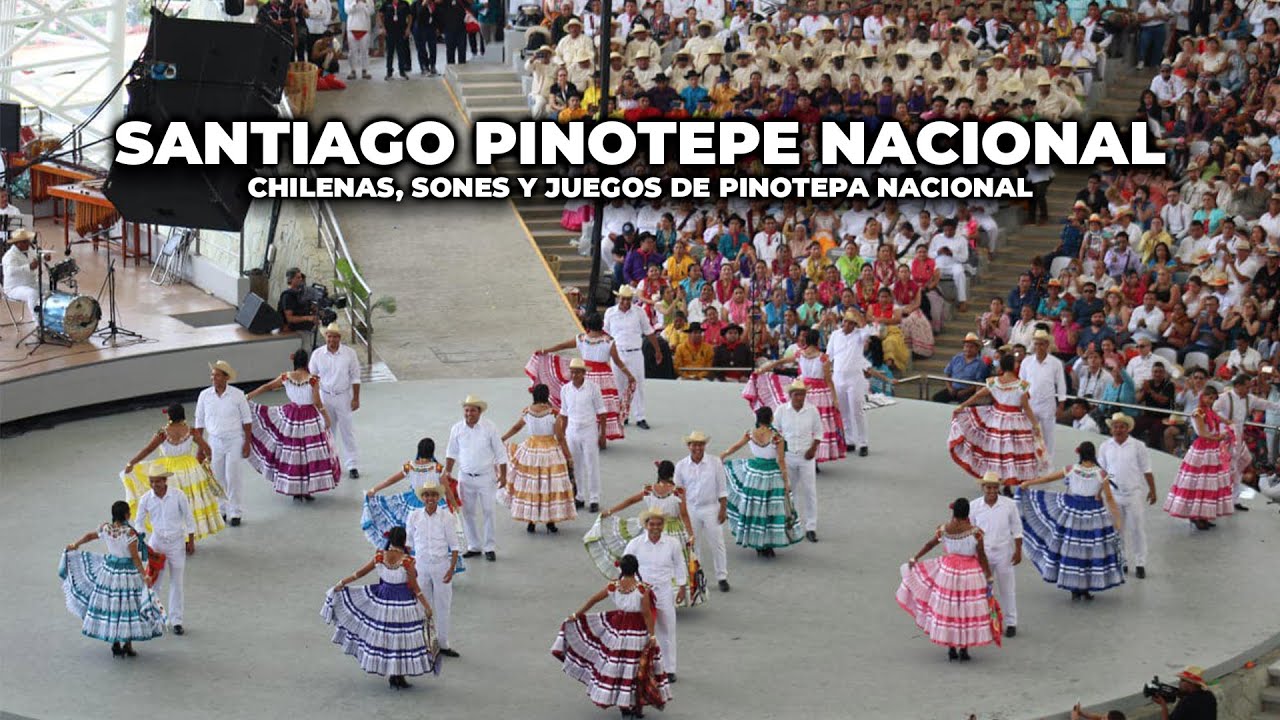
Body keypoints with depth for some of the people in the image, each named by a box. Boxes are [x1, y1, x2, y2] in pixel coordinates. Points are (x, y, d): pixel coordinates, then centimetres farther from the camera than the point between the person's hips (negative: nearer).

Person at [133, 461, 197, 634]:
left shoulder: (178, 496, -12)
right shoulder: (146, 499, -8)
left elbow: (189, 519, -2)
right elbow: (138, 522, 3)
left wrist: (191, 541, 0)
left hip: (177, 543, -1)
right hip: (156, 542, 1)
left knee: (176, 582, 5)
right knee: (152, 580, 4)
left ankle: (176, 620, 14)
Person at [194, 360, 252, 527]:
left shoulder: (237, 395, -7)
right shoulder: (205, 395, -2)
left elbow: (247, 420, 0)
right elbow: (199, 422, 7)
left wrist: (247, 443, -2)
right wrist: (199, 443, 7)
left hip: (234, 440, -3)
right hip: (214, 441, 3)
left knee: (233, 477, -4)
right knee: (217, 478, 6)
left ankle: (235, 512, 6)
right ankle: (221, 510, 19)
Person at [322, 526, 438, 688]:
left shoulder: (380, 557, -9)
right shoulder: (407, 561, -19)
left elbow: (359, 573, 1)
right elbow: (414, 587, -12)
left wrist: (341, 583, 14)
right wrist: (426, 605, 0)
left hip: (382, 601, 4)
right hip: (403, 604, -4)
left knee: (384, 637, 19)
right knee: (402, 640, 8)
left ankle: (391, 675, 27)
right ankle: (399, 676, 15)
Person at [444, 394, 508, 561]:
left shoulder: (489, 428, -7)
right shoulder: (457, 428, -2)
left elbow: (500, 453, -1)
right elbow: (452, 452, 11)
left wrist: (503, 474, -2)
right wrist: (447, 472, 6)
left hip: (485, 477, -2)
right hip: (465, 477, 3)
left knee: (488, 511, -2)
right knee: (467, 512, 7)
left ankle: (489, 547, 7)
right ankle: (474, 546, 19)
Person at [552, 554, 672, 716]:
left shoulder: (613, 586, -5)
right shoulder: (643, 589, -16)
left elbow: (593, 600, 3)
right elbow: (646, 614, -16)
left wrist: (576, 615, 15)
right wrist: (652, 635, -9)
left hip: (618, 629, 3)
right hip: (638, 630, -3)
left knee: (617, 666, 13)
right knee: (641, 669, 8)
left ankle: (624, 705, 18)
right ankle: (637, 706, 11)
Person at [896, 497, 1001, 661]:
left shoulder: (943, 529, -7)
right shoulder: (975, 532, -15)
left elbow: (929, 545, 8)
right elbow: (982, 556, -10)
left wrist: (915, 558, 23)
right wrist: (989, 576, 0)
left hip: (948, 571, 2)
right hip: (970, 574, -2)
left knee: (948, 609, 14)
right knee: (967, 610, 9)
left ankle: (951, 649, 20)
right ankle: (964, 650, 13)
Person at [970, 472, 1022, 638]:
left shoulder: (1009, 504, -10)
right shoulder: (974, 506, -7)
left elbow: (1016, 529, -1)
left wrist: (1018, 551, -3)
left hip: (1003, 552, -1)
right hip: (982, 553, 1)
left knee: (1007, 589, 7)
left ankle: (1011, 623, 18)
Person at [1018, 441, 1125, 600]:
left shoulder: (1071, 470, -8)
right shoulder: (1101, 474, -11)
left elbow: (1048, 478, 4)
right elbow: (1109, 499, -9)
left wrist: (1027, 483, 16)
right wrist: (1117, 518, -1)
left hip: (1072, 513, 1)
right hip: (1094, 514, -1)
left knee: (1071, 550, 11)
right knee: (1092, 550, 11)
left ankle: (1075, 588, 16)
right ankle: (1087, 588, 15)